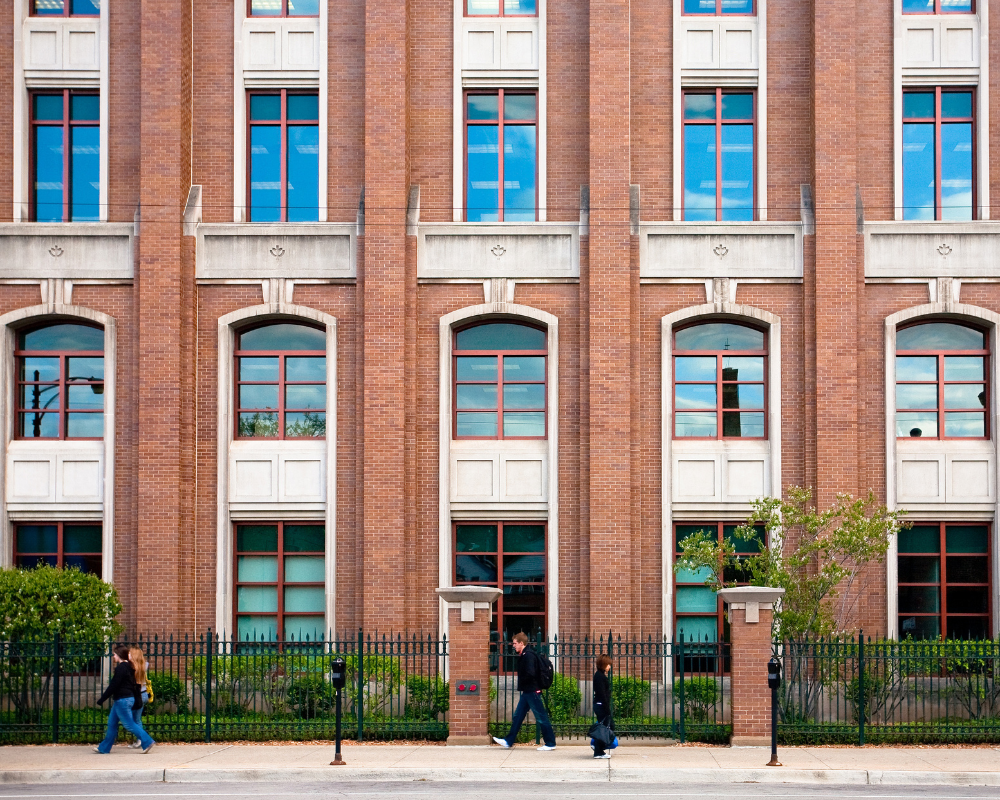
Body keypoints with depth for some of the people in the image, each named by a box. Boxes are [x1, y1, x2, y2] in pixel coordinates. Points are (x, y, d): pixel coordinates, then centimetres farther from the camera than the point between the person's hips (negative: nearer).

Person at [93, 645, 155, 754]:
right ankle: (104, 748, 19)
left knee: (129, 724, -6)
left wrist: (101, 700, -14)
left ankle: (147, 742, -5)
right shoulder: (128, 667, 13)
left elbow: (113, 686, -19)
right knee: (112, 723, 14)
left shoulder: (121, 668, -18)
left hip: (122, 700, -11)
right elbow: (134, 685, 18)